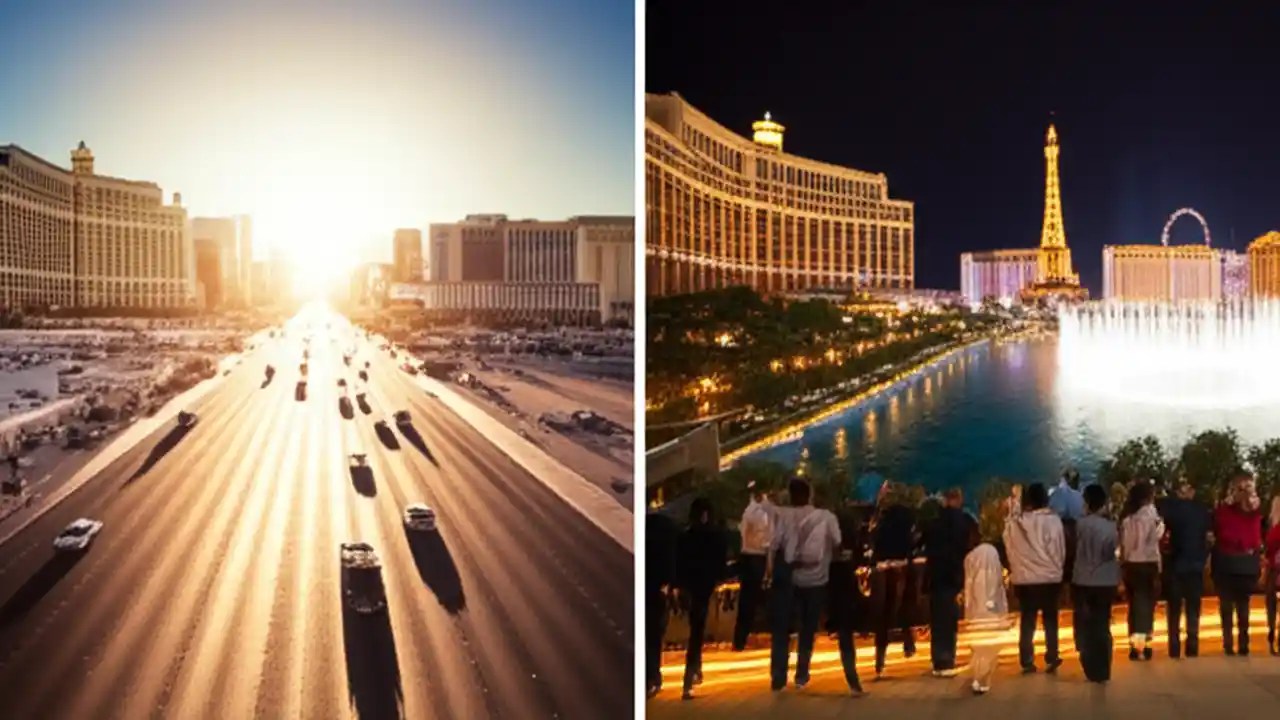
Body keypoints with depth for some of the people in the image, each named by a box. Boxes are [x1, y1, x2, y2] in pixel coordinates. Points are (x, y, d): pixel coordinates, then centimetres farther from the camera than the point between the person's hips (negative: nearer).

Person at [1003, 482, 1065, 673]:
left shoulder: (1016, 521, -8)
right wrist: (1058, 568, 11)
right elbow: (1060, 549, 0)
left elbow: (1009, 546, -2)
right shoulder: (1053, 520, -8)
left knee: (1027, 621, 6)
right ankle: (1051, 658, 9)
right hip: (1050, 576, 0)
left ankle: (1027, 661, 6)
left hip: (1024, 578, 1)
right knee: (1050, 619, 11)